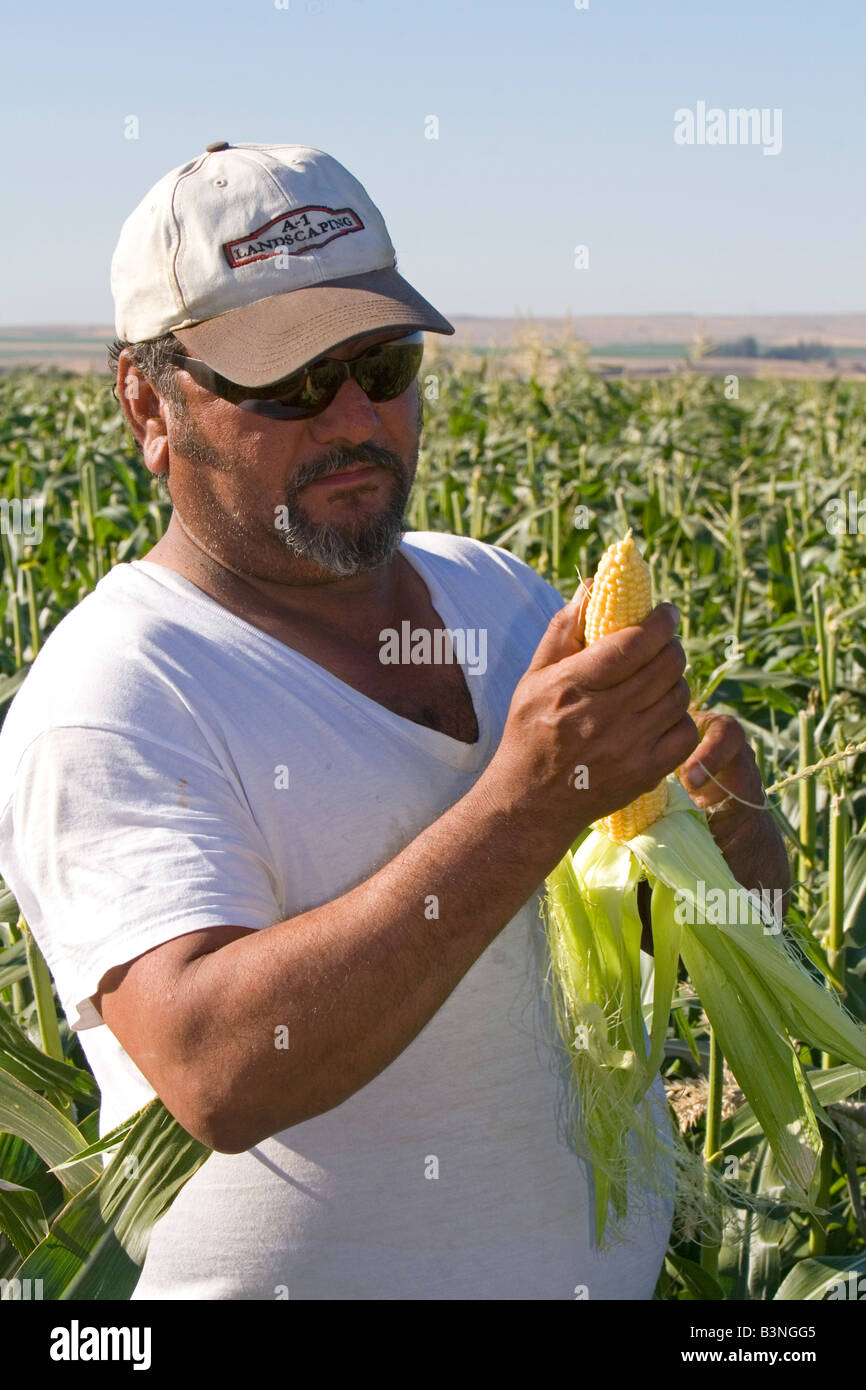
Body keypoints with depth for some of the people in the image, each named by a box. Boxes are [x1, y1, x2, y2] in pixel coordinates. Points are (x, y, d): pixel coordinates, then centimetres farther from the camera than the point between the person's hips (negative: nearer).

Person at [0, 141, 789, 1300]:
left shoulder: (495, 594, 1)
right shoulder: (102, 710, -18)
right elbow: (220, 1076, -31)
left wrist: (722, 827, -16)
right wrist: (527, 803, -35)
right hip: (296, 1273, -5)